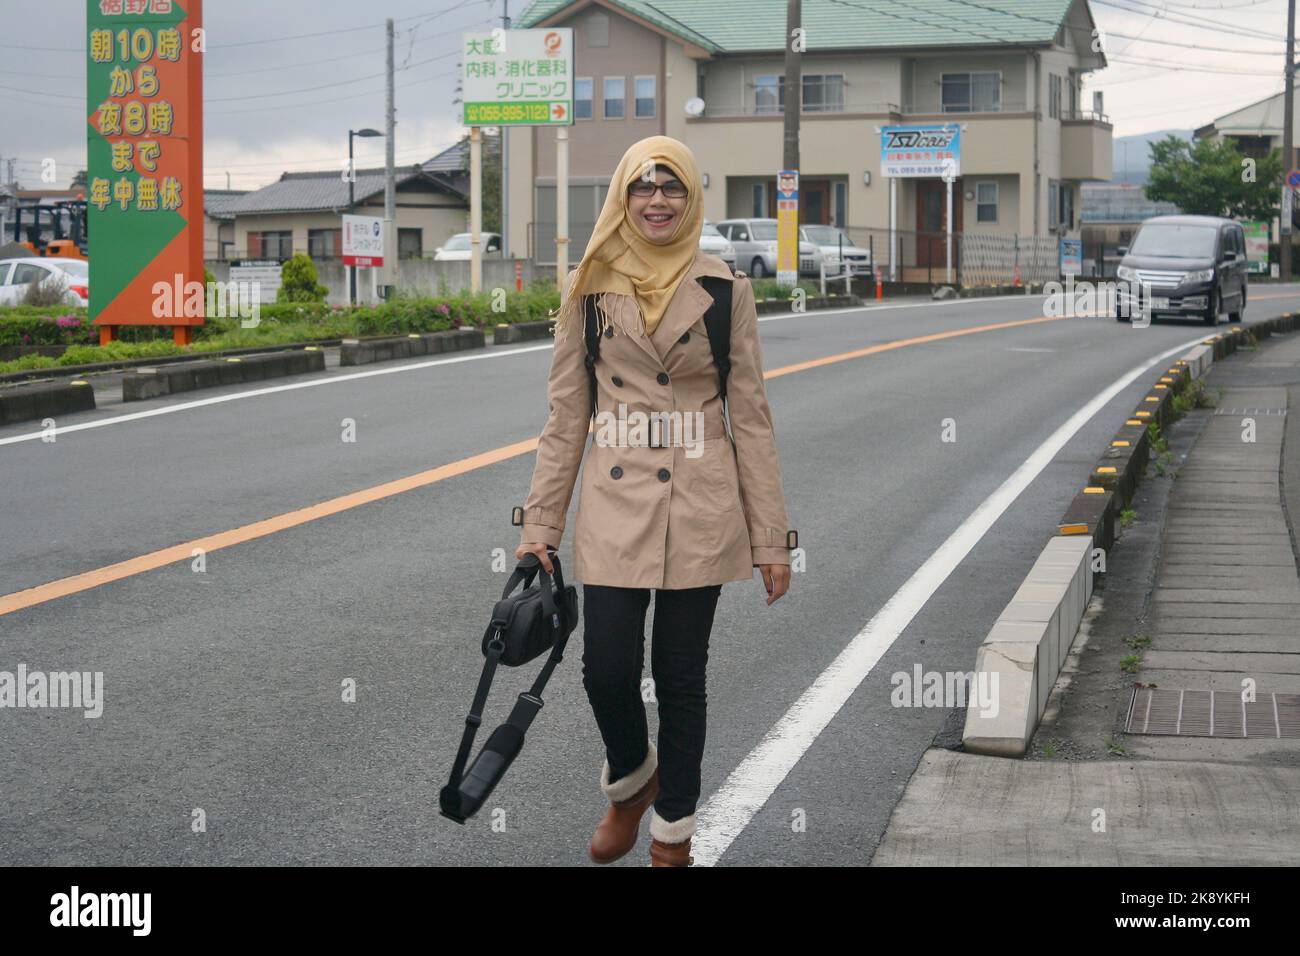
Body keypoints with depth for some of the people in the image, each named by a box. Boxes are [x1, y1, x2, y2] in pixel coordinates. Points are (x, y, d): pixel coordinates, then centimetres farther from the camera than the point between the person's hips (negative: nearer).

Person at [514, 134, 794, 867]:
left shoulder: (726, 289, 0)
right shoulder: (590, 289, 3)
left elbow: (751, 417, 2)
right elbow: (566, 416, 6)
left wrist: (771, 538, 0)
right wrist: (541, 526, 3)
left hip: (700, 512, -1)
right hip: (615, 505, 1)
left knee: (681, 678, 6)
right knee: (607, 672, -3)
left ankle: (674, 833, 24)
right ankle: (631, 780, 30)